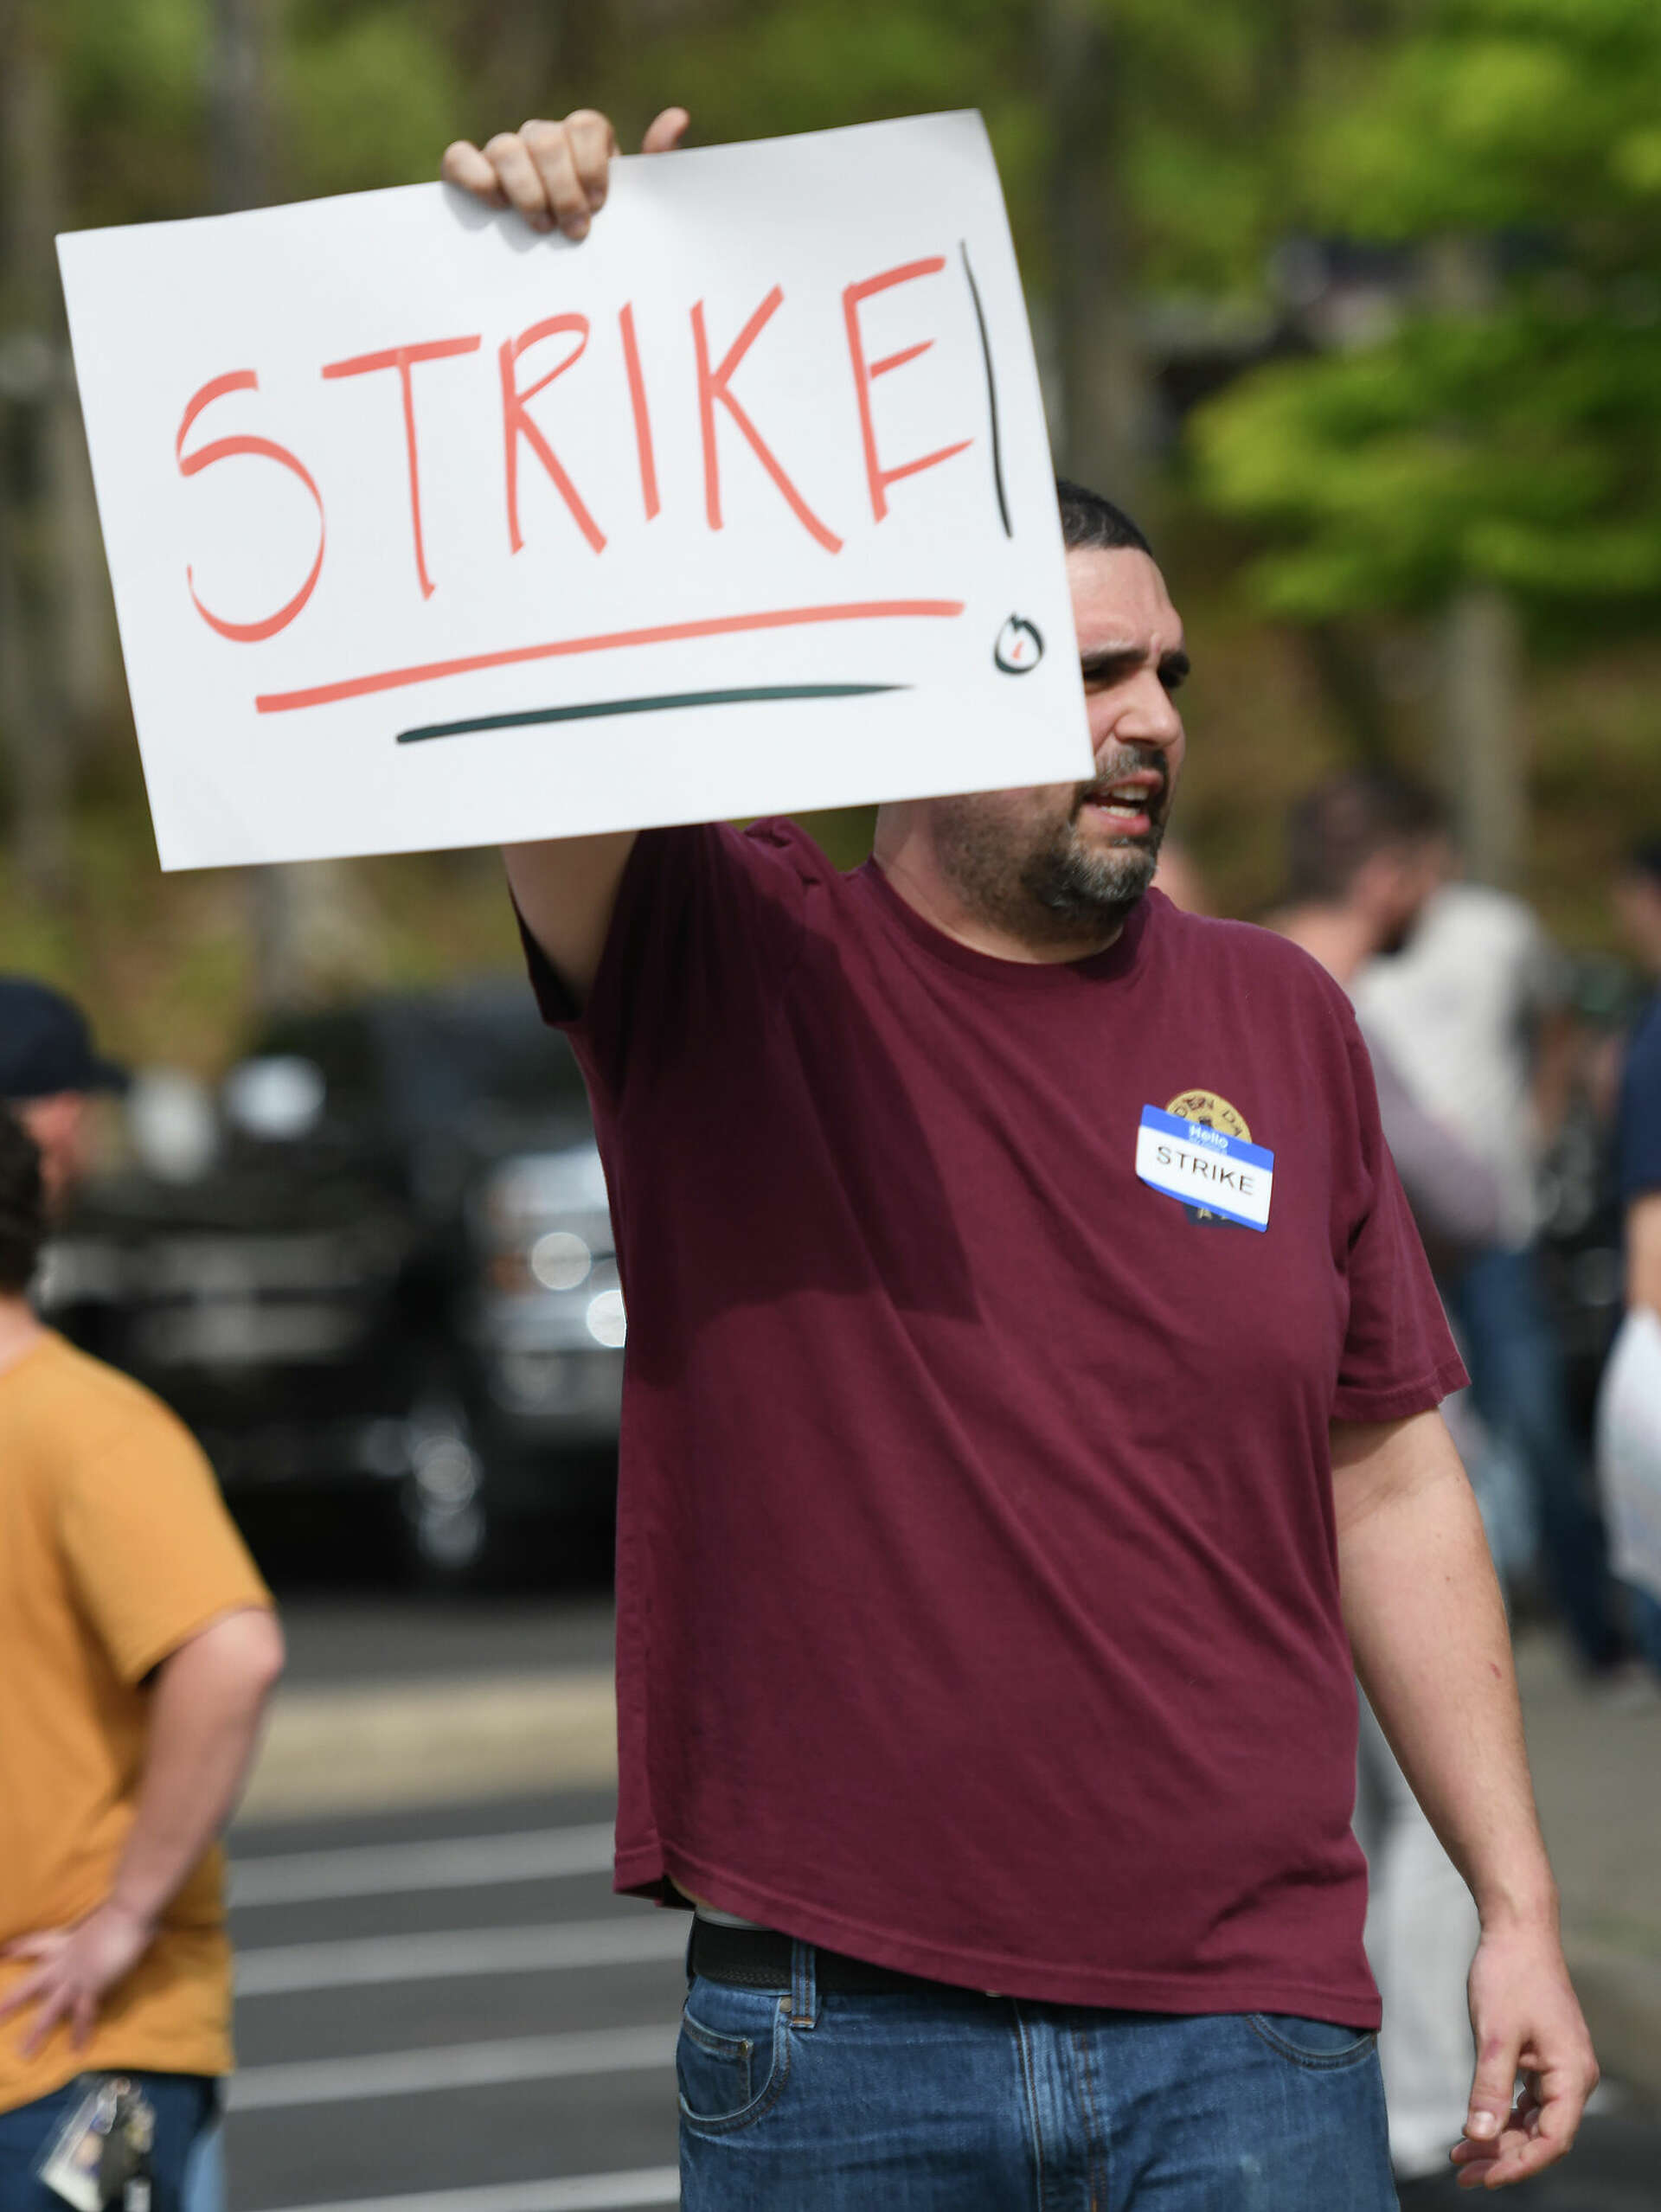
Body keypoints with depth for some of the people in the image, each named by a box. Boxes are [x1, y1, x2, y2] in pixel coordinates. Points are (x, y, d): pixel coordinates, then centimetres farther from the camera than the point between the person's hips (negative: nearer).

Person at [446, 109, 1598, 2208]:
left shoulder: (1277, 1018, 10)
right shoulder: (722, 969, 2)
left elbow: (1389, 1484, 13)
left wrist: (1516, 1908, 9)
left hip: (1246, 2033, 2)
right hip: (833, 2035, -2)